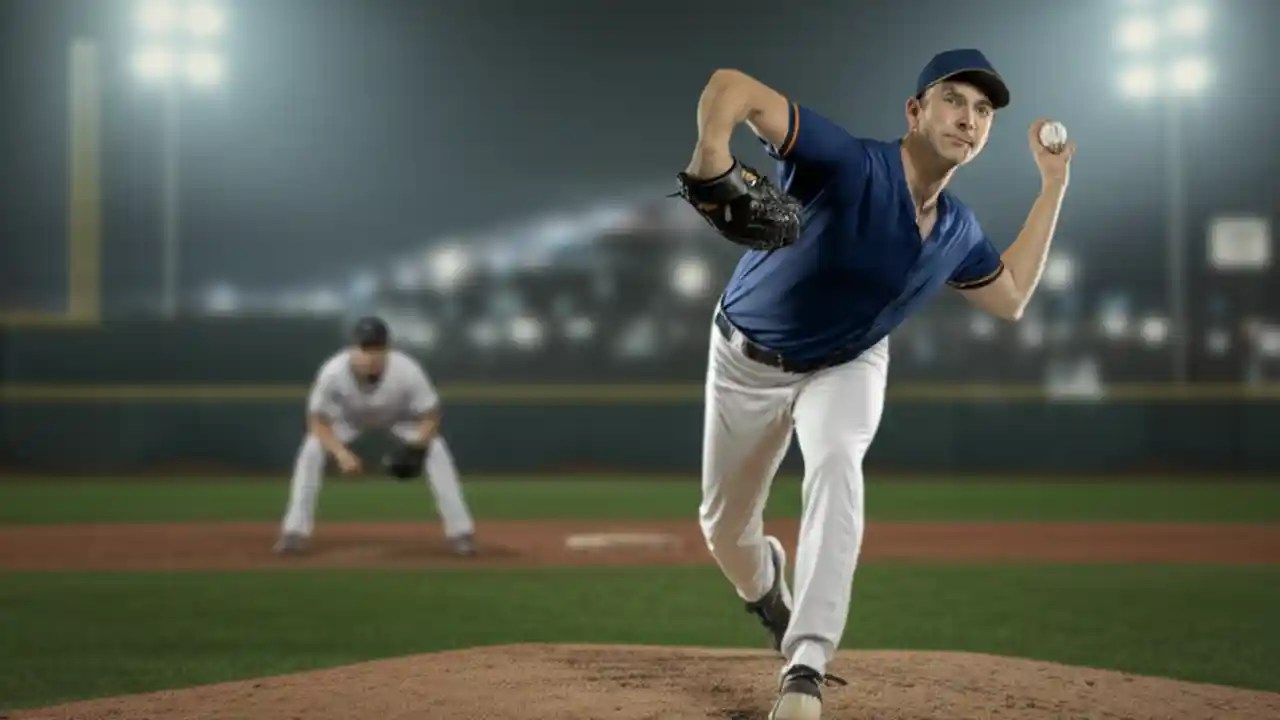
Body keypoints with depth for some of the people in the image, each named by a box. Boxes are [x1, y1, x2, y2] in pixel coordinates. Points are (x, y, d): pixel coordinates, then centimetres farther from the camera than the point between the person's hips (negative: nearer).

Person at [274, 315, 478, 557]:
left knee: (436, 451, -22)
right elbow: (318, 423, -28)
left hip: (399, 417, 0)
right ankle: (295, 532, -10)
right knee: (311, 451, -22)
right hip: (350, 418, 1)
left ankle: (460, 532, -12)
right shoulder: (333, 372, -38)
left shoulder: (408, 371, -39)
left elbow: (431, 417, -26)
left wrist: (416, 447, -45)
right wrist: (341, 453, -44)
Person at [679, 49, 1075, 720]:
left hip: (847, 367, 2)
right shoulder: (848, 163, -31)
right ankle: (767, 588, 47)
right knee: (723, 526, 8)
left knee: (837, 464, -30)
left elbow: (1011, 297, 9)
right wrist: (712, 157, -62)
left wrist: (1053, 184, 1)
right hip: (748, 360, -2)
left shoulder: (958, 231, -10)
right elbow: (730, 84, -40)